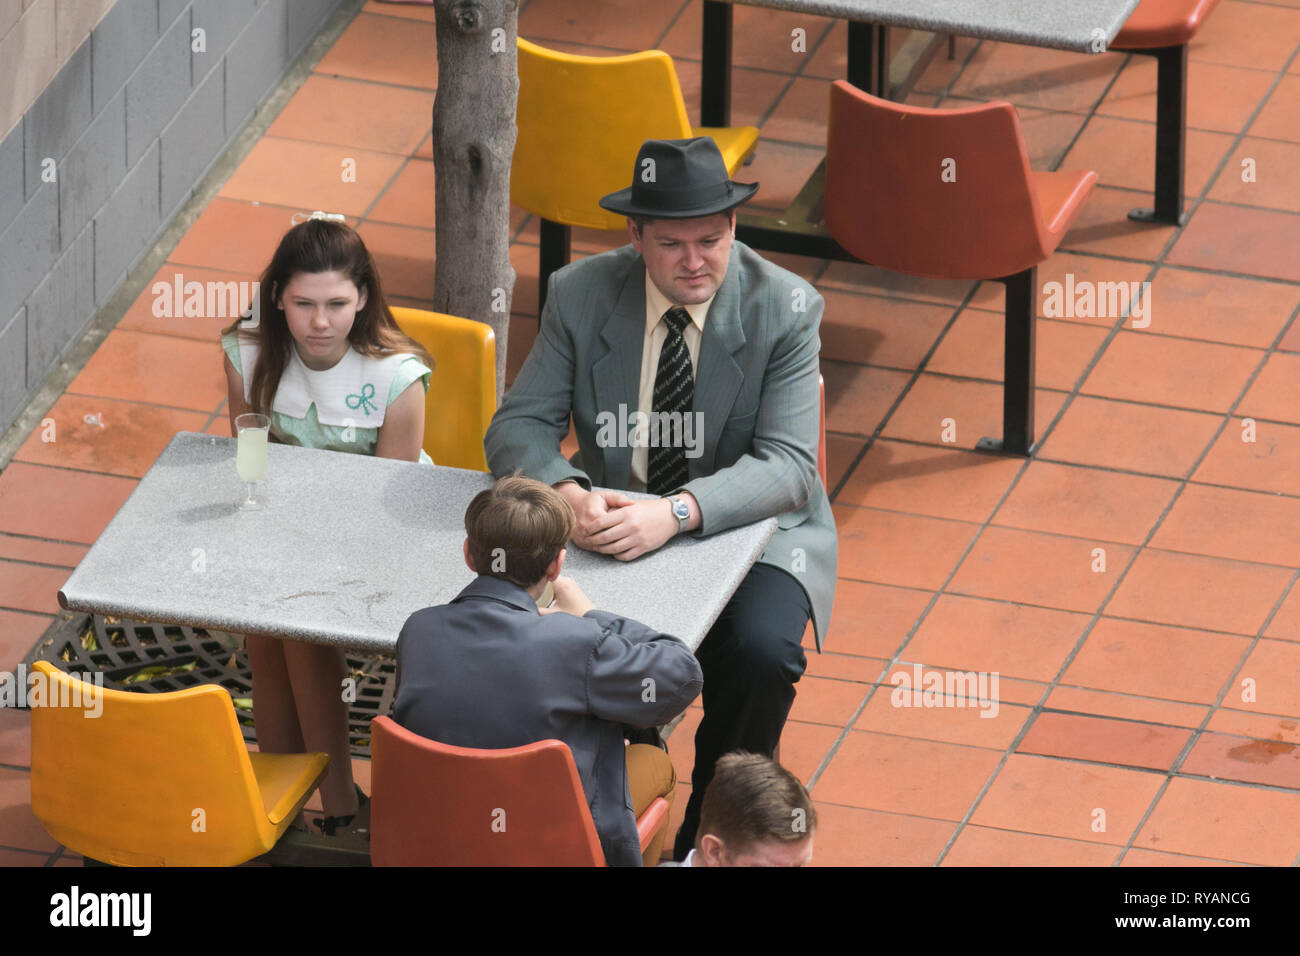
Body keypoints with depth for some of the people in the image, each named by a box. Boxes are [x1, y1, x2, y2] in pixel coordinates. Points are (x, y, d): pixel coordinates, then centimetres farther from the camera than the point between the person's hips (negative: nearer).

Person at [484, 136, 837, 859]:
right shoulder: (581, 296, -6)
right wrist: (568, 494, -30)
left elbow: (787, 465, -20)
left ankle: (707, 844, -7)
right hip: (616, 525, 2)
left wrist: (677, 513, -38)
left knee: (761, 651, -32)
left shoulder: (785, 308, -13)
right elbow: (519, 426, -5)